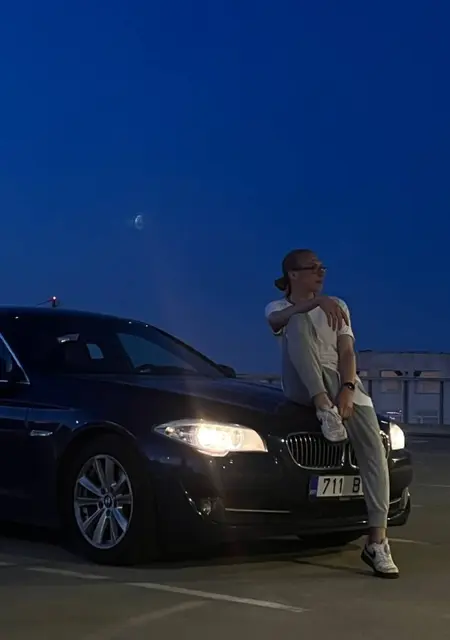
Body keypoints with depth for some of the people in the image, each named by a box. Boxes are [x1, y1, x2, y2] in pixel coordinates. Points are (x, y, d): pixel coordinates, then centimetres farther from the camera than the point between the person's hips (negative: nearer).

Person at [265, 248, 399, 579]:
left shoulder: (338, 308, 17)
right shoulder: (278, 308, 11)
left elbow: (347, 353, 2)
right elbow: (279, 319, -18)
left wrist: (347, 390, -18)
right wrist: (317, 302, -37)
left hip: (344, 384, 2)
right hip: (305, 388, -2)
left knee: (374, 450, -23)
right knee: (300, 323, -28)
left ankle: (377, 540, -23)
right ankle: (325, 408, -39)